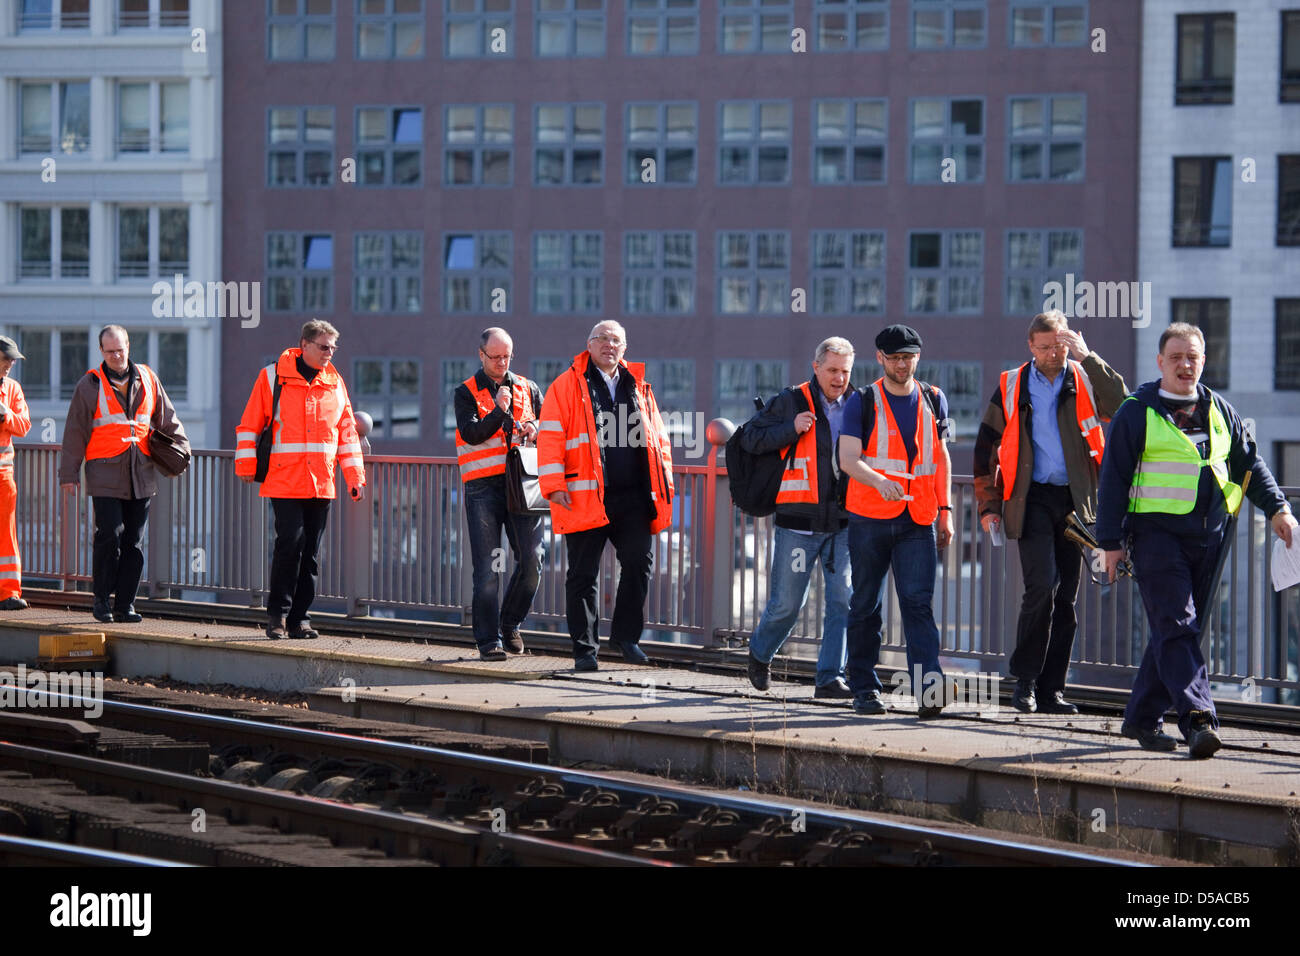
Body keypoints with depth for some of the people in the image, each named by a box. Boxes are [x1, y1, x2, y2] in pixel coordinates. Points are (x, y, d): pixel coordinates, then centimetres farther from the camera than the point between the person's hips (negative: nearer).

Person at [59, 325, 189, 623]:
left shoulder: (147, 380, 11)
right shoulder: (90, 385, 3)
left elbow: (167, 419, 21)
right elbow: (75, 431, 3)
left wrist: (180, 446, 10)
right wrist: (68, 473, 1)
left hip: (141, 475, 3)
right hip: (105, 474, -3)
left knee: (133, 542, 2)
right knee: (110, 537, -11)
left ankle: (124, 604, 7)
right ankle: (102, 599, 4)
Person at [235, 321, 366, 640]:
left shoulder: (335, 383, 11)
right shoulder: (272, 377, 0)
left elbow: (347, 432, 15)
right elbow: (250, 425, 3)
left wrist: (355, 478, 10)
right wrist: (246, 466, -3)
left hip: (321, 483, 4)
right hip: (284, 481, -4)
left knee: (310, 552, 5)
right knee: (290, 542, -13)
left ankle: (299, 617, 12)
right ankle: (278, 613, -2)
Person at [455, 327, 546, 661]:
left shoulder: (528, 389, 16)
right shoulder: (467, 392, 5)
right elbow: (471, 434, -9)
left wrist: (536, 430, 0)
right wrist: (499, 411, -23)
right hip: (483, 487, -3)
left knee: (531, 560, -4)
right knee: (487, 567, -4)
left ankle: (510, 624, 17)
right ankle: (489, 640, 0)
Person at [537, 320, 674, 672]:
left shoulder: (639, 388, 16)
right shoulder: (567, 386, 3)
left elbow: (658, 436, 21)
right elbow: (551, 436, -3)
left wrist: (665, 483, 14)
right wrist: (554, 485, -12)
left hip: (633, 497, 3)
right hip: (585, 498, -3)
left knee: (639, 562, -6)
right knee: (583, 574, 1)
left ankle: (626, 634, 12)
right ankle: (585, 649, 8)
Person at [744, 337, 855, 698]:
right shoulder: (792, 401, -2)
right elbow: (750, 438, -3)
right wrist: (791, 429, -15)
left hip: (843, 520, 3)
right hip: (798, 521, -3)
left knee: (842, 600, -6)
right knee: (787, 602, 2)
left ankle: (831, 677, -2)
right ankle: (760, 653, 30)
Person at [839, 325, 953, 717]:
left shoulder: (933, 400, 12)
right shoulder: (862, 402, 1)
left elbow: (941, 458, 18)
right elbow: (847, 458, -10)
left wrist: (946, 510, 10)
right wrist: (880, 481, -29)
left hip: (918, 522, 1)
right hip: (869, 518, -1)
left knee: (919, 603, -10)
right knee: (865, 605, 5)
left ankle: (928, 687, -19)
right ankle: (864, 688, 15)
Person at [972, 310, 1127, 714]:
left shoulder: (1085, 381, 8)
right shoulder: (1011, 386, 7)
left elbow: (1120, 405, -13)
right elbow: (987, 448, 9)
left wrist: (1086, 357, -15)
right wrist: (989, 506, 3)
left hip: (1074, 499, 2)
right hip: (1032, 499, -2)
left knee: (1066, 596, 4)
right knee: (1042, 585, -17)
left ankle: (1051, 688, 11)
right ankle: (1025, 680, -5)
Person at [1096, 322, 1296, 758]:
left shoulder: (1219, 411, 14)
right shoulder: (1137, 413, -1)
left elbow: (1249, 463, 22)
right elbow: (1114, 478, -1)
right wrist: (1111, 541, -6)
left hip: (1208, 537, 5)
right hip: (1157, 531, -5)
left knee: (1175, 630, 8)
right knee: (1176, 628, -14)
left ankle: (1142, 719, 17)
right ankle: (1198, 720, -23)